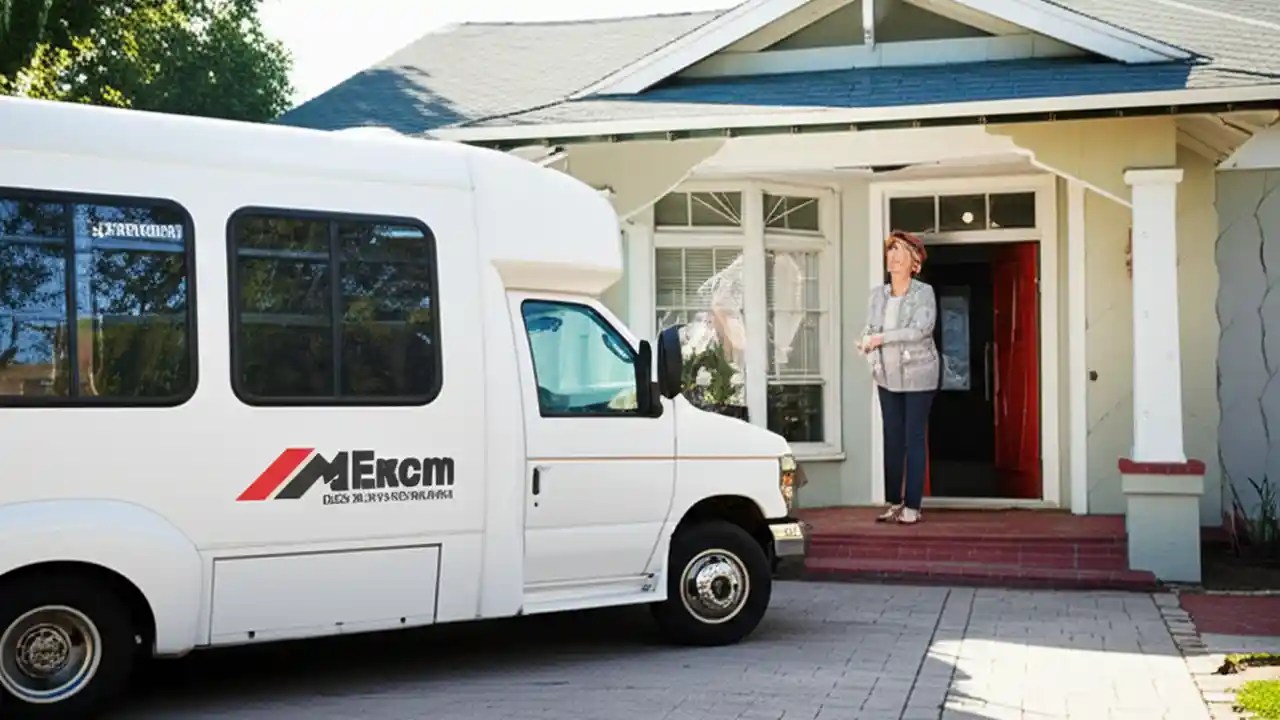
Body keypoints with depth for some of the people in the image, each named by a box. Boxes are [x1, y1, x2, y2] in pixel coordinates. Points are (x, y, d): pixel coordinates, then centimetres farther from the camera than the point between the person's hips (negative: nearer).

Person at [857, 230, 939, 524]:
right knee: (892, 439, 7)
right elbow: (870, 329, 8)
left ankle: (912, 506, 2)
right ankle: (893, 502, 14)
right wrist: (866, 342, -14)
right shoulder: (878, 294, 6)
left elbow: (921, 329, -21)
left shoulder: (923, 292, -8)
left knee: (914, 439, -2)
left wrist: (880, 338, -23)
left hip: (918, 376, -4)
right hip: (887, 377, 4)